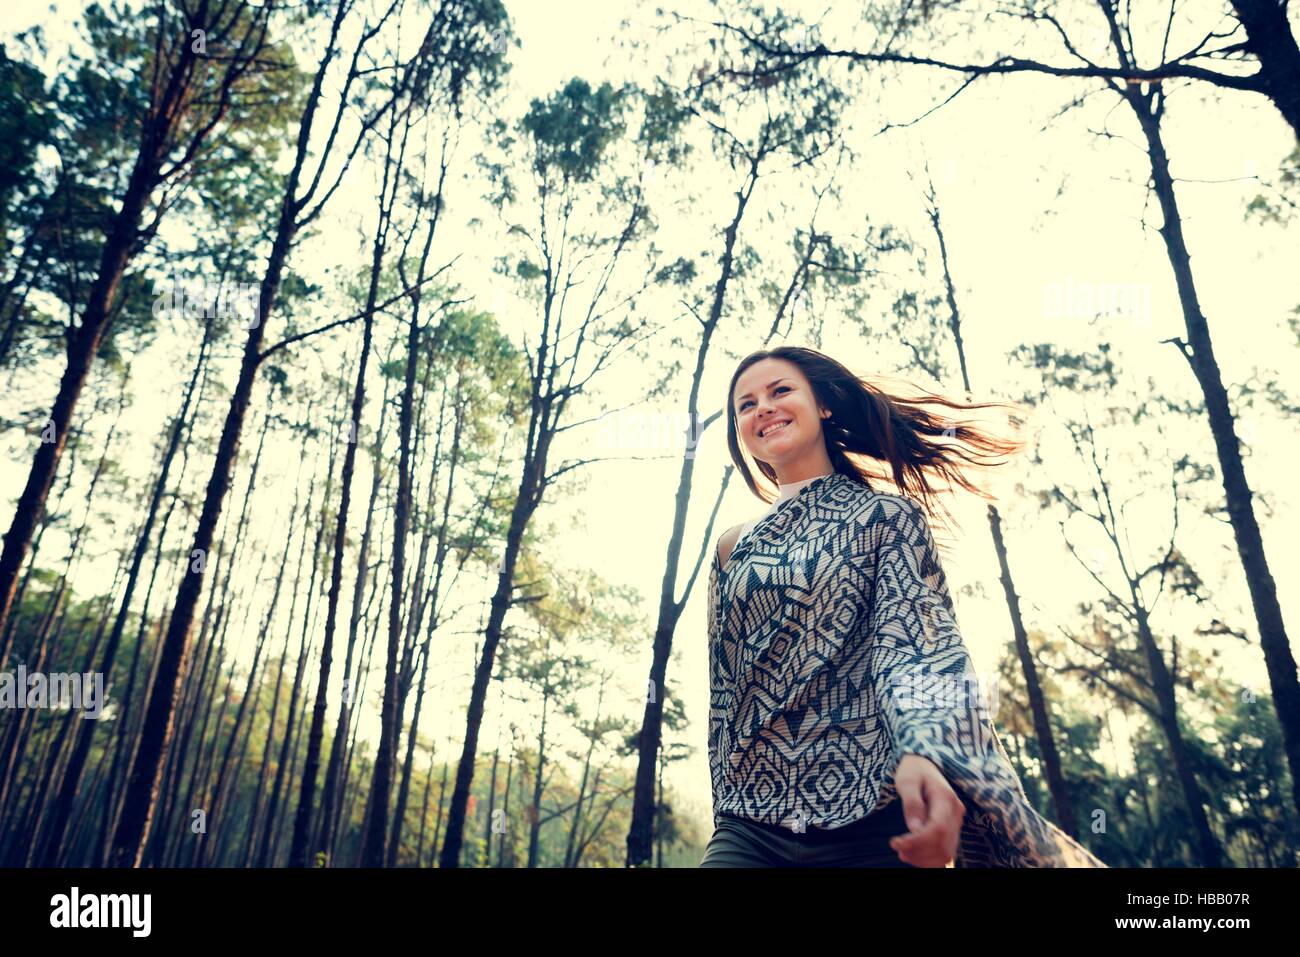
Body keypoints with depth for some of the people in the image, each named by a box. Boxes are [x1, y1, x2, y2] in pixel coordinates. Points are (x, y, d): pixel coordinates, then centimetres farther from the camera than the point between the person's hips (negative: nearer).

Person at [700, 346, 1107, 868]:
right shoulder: (734, 547, 12)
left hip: (870, 820, -3)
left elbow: (914, 642, -13)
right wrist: (727, 816, 13)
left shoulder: (886, 515, 2)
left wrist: (922, 751, -32)